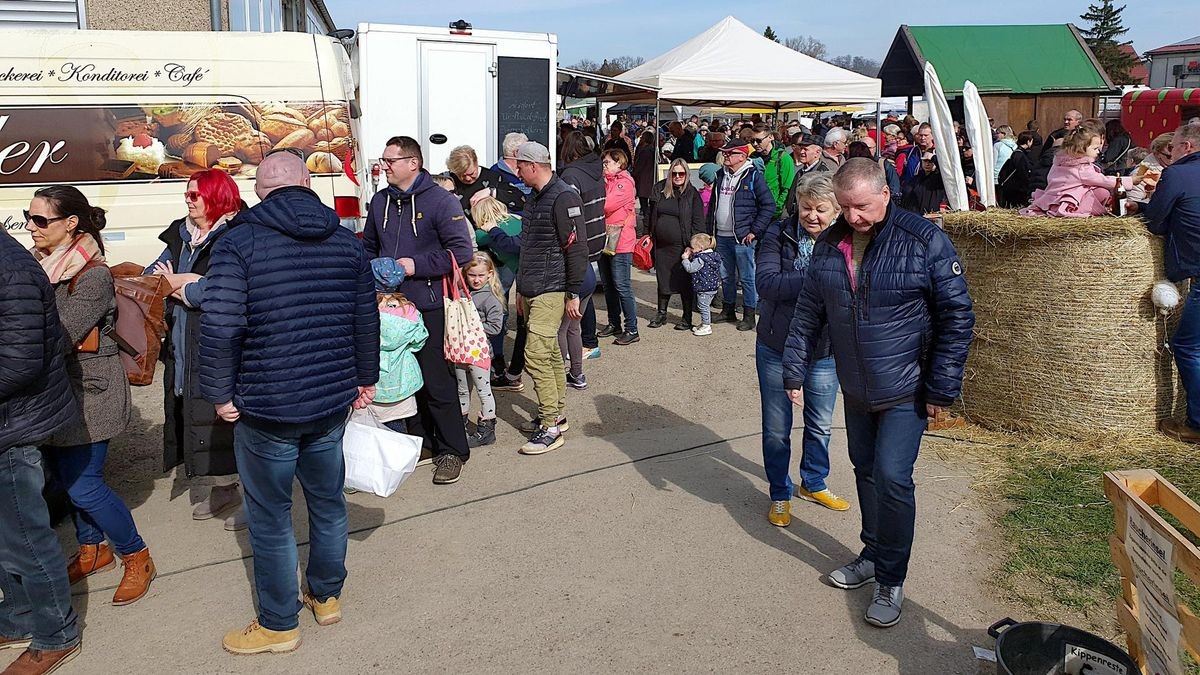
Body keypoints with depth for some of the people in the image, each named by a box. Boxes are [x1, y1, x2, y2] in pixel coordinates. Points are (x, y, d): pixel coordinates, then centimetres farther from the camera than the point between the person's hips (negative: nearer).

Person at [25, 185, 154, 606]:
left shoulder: (93, 275, -18)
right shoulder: (39, 264, 5)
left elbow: (58, 339, -24)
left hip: (87, 393, -8)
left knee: (83, 485, -4)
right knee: (65, 476, 16)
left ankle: (137, 559, 13)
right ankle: (92, 551, 35)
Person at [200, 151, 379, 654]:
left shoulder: (239, 242, -11)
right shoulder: (347, 240, 4)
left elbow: (220, 326, -20)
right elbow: (366, 319, 8)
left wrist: (220, 393, -7)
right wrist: (364, 379, 20)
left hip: (265, 406, -5)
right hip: (332, 400, 5)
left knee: (270, 518, 10)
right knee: (328, 502, 20)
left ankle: (278, 625, 24)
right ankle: (327, 596, 37)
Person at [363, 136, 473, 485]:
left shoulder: (440, 201, -8)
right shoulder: (380, 201, 11)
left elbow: (461, 251, -13)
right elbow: (368, 247, 23)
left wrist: (416, 265, -17)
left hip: (428, 307, -6)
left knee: (436, 380, -3)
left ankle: (452, 450, 9)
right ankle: (419, 440, 30)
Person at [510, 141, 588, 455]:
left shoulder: (563, 198, -13)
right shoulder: (536, 198, 17)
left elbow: (577, 249, -17)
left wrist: (574, 294, -18)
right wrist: (523, 290, 24)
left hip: (551, 292, -10)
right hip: (532, 291, 10)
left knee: (536, 354, -13)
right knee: (550, 353, 15)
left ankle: (550, 428, -6)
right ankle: (557, 414, 26)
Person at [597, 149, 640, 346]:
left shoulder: (625, 183, -9)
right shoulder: (606, 181, 16)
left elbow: (608, 204, -21)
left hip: (621, 242, -9)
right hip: (605, 240, 9)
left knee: (622, 286, -7)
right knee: (608, 285, 14)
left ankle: (631, 330, -1)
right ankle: (614, 324, 26)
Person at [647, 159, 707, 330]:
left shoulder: (692, 194, -5)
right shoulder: (659, 189, 7)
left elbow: (698, 222, -6)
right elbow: (652, 216, 15)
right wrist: (651, 237, 12)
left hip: (681, 246, -5)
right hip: (661, 245, 5)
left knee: (685, 281, 3)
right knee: (662, 279, 15)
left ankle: (687, 317, 14)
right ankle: (661, 313, 29)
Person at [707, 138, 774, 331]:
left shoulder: (753, 176, -8)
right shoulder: (721, 175, 12)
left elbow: (769, 205, -10)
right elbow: (713, 204, 19)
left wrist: (755, 231, -13)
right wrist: (709, 230, 12)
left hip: (741, 237, -7)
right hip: (721, 236, 7)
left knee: (747, 277, 0)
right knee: (726, 276, 16)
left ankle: (749, 316, 8)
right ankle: (728, 310, 29)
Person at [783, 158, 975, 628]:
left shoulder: (924, 240, -15)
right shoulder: (829, 244, 0)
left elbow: (957, 316, -12)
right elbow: (808, 311, 7)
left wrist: (942, 389, -13)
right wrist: (794, 370, 4)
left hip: (905, 389, -5)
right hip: (855, 388, 5)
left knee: (892, 477, -8)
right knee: (865, 471, 16)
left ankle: (891, 580, 9)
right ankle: (873, 554, 35)